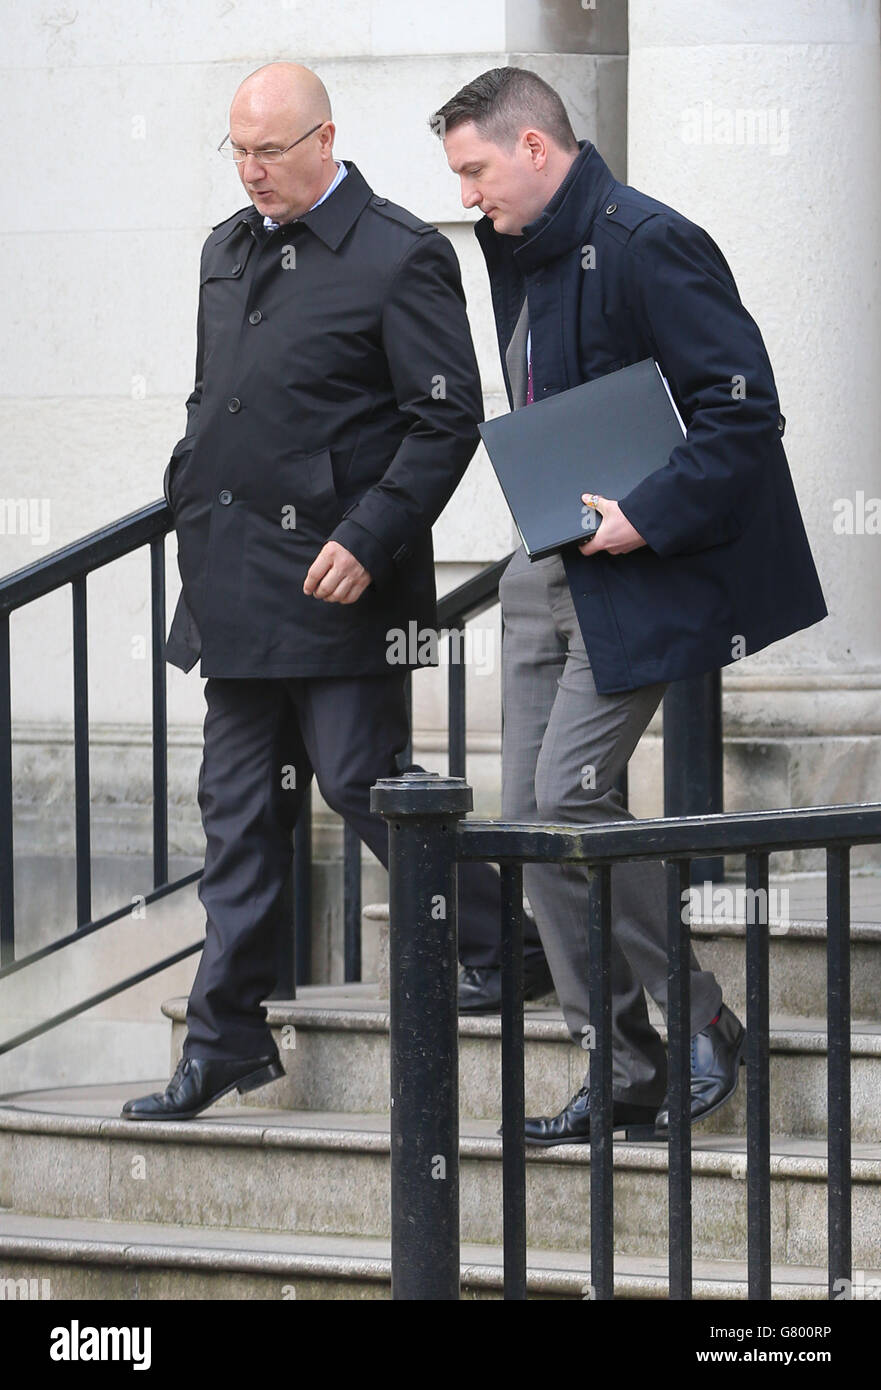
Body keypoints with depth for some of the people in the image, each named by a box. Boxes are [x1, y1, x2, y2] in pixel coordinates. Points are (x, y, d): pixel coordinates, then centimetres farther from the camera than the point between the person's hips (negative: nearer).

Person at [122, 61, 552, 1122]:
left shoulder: (400, 258, -9)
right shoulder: (227, 251, 14)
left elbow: (447, 419, -12)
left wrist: (367, 540, -18)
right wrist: (195, 499, 14)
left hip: (334, 582, -7)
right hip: (235, 590, 7)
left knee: (363, 782, -6)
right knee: (239, 809, 8)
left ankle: (501, 944, 13)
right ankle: (226, 1037, 11)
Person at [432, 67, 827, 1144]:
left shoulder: (646, 244, -14)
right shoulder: (520, 256, 14)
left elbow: (744, 408, -18)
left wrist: (646, 519, -21)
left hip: (640, 576, -9)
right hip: (548, 573, 9)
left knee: (572, 793, -16)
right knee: (531, 814, 3)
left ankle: (699, 1022, -1)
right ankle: (623, 1075, 7)